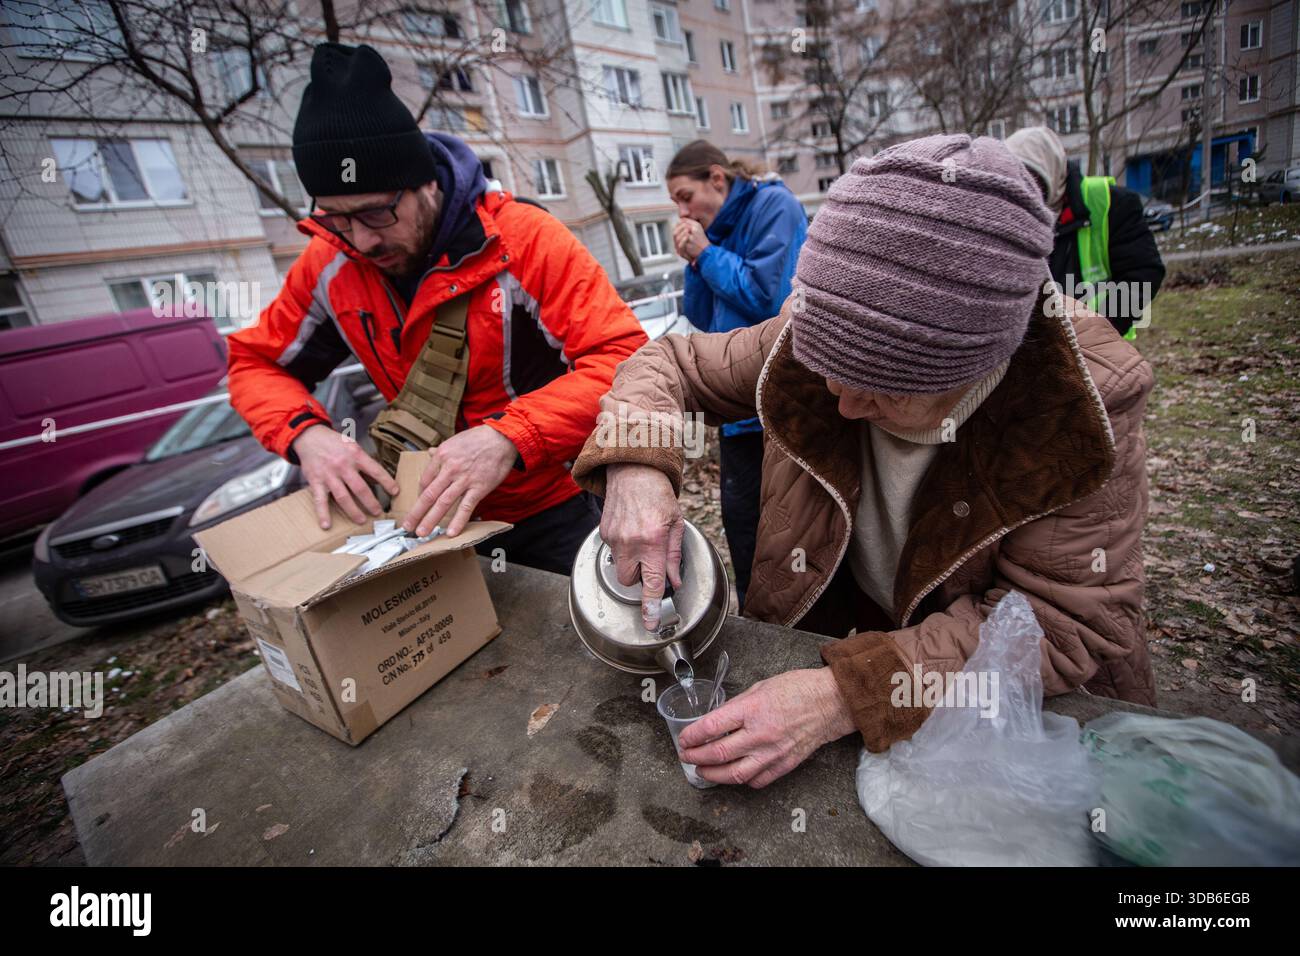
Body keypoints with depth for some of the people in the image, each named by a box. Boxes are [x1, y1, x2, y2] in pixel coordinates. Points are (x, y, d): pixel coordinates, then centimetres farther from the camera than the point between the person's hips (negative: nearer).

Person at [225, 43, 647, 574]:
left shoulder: (525, 239, -21)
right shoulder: (331, 262, -6)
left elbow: (624, 356, -28)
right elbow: (255, 362, 5)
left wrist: (510, 436, -40)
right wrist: (305, 432, -18)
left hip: (551, 511, -3)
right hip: (434, 516, 4)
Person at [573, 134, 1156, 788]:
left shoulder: (1086, 396, -23)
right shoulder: (811, 335, -17)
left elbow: (1069, 618, -23)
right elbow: (671, 364, -5)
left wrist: (847, 694, -35)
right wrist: (635, 462, -28)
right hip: (830, 627, 1)